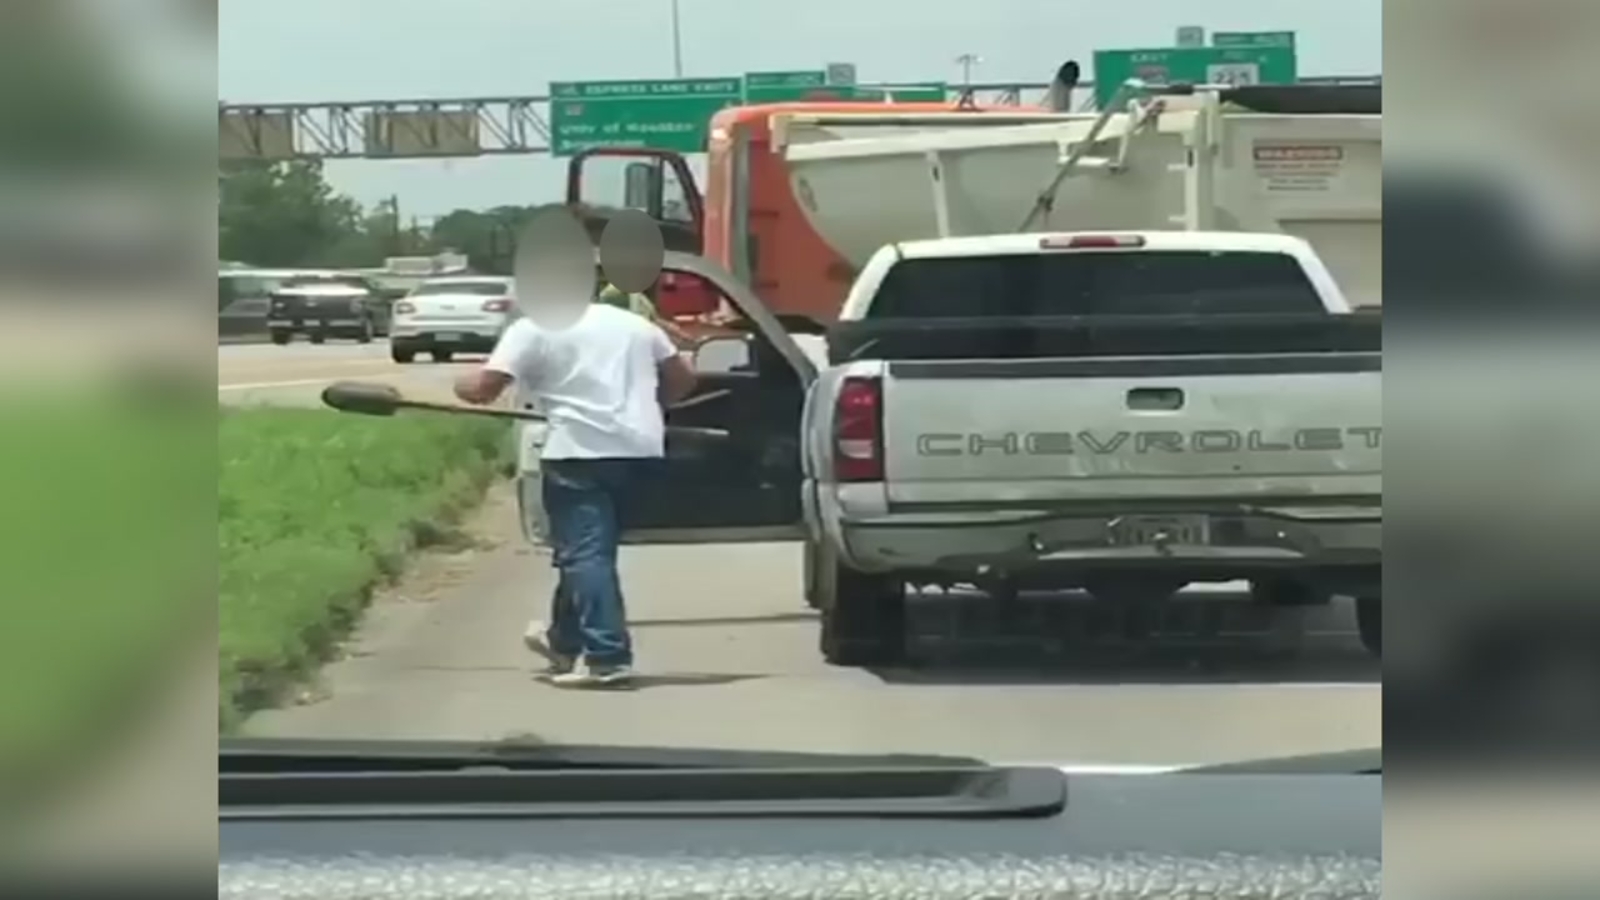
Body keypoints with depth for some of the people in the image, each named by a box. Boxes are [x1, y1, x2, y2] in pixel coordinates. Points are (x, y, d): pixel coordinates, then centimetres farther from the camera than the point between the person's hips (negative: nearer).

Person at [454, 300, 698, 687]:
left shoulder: (532, 329, 1)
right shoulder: (634, 323, 18)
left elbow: (483, 386, -6)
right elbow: (683, 377, 21)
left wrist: (463, 384, 16)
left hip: (582, 450, -6)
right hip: (641, 448, 7)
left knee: (584, 552, -5)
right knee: (587, 548, 19)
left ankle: (607, 656, -17)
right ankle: (564, 640, 33)